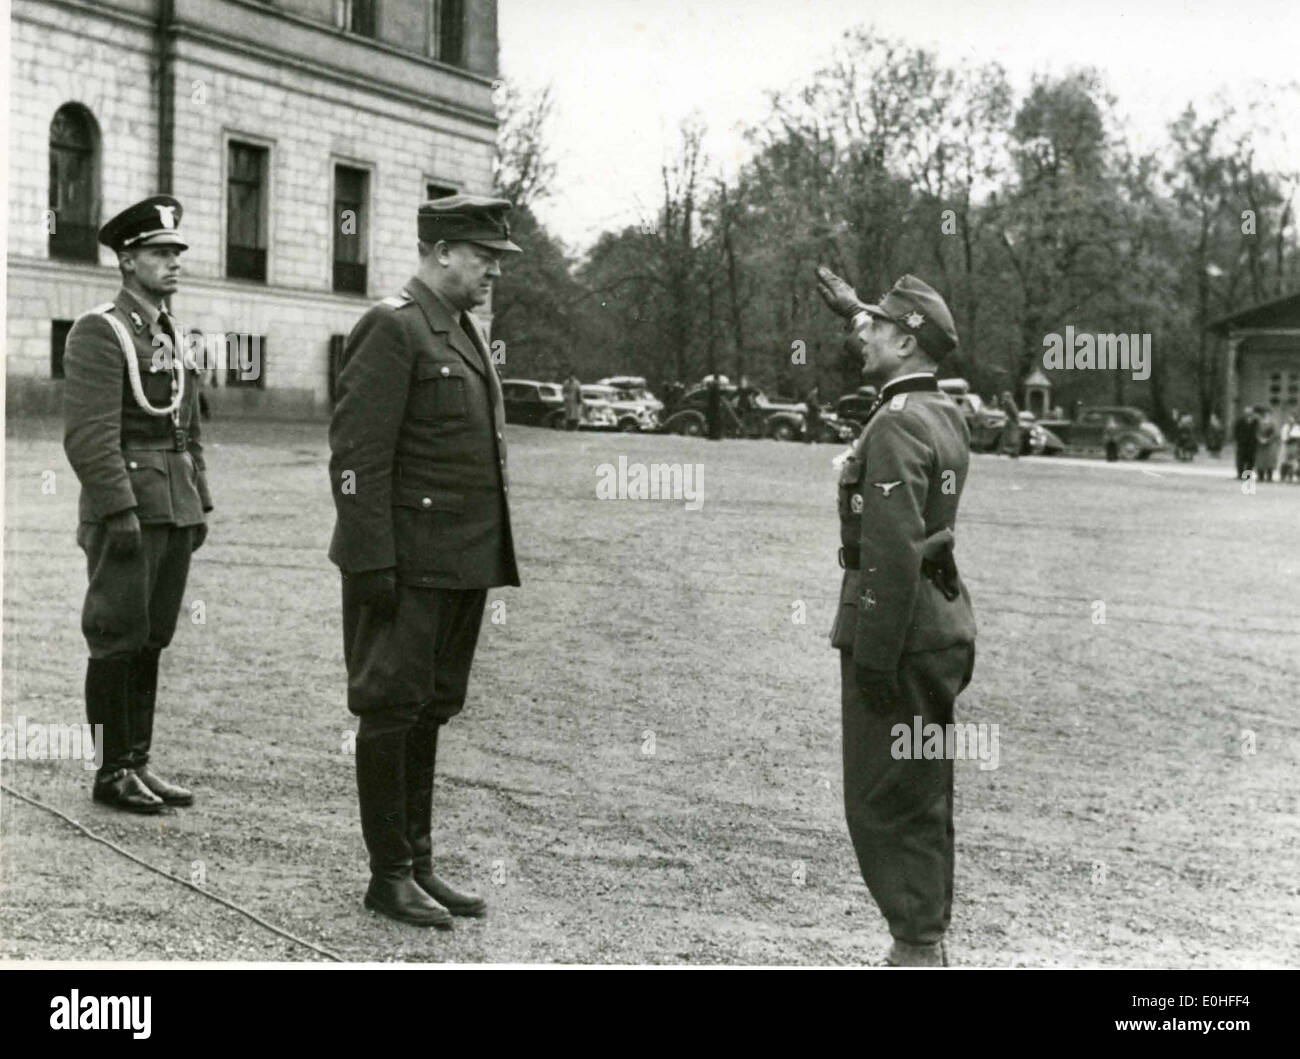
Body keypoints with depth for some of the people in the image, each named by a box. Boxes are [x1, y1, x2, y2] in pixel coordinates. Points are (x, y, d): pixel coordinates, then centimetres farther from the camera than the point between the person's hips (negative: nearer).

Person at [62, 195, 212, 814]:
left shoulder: (171, 335, 16)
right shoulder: (99, 333, -9)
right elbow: (89, 435, -17)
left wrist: (200, 505, 15)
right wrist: (120, 513, -22)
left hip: (175, 510, 8)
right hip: (126, 507, -8)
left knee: (151, 641, 10)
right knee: (119, 641, -2)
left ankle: (138, 764, 16)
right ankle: (112, 773, 5)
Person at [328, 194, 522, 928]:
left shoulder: (466, 331, 17)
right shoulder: (392, 328, -11)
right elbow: (358, 455, -16)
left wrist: (491, 559, 17)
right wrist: (371, 563, -20)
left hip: (464, 565, 9)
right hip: (408, 564, -9)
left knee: (431, 711, 13)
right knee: (392, 709, 0)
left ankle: (419, 863, 21)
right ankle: (389, 874, 8)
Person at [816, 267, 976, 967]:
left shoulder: (895, 425, -17)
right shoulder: (945, 413, 10)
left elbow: (894, 552, -23)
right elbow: (892, 357, 36)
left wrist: (873, 658, -22)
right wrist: (853, 309, 43)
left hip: (898, 630, -10)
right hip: (944, 625, 10)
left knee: (884, 802, -3)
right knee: (922, 798, 15)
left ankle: (917, 948, 1)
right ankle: (929, 946, 24)